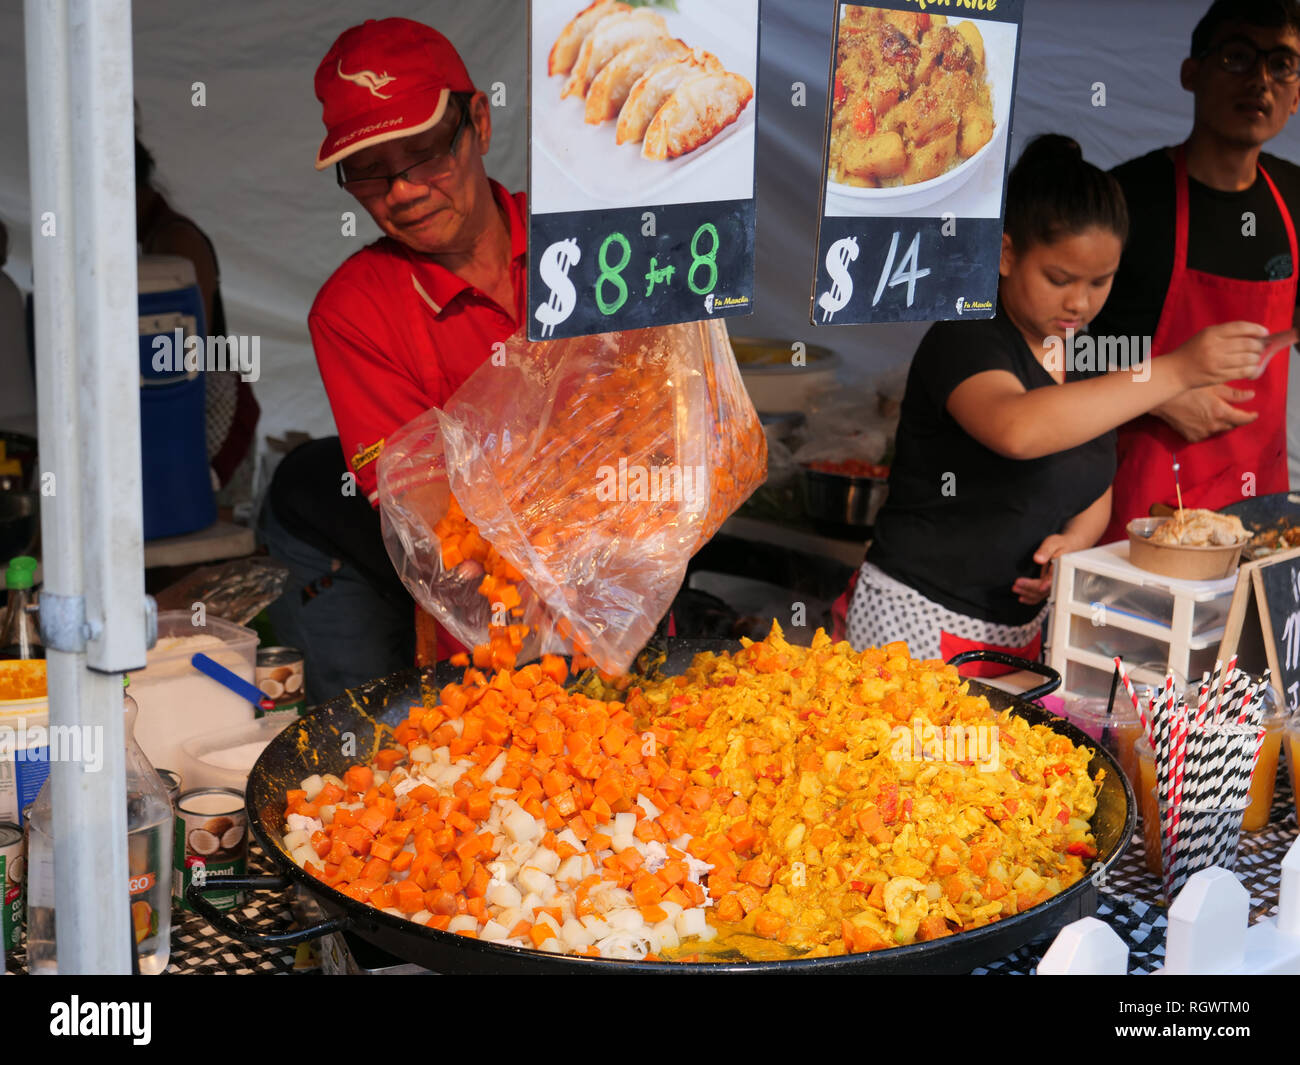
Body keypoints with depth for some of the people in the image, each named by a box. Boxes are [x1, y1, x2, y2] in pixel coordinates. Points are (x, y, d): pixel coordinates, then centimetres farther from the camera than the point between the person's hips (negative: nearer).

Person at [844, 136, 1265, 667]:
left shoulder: (1084, 359, 6)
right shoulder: (963, 342, -18)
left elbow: (1094, 491, 18)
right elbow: (1018, 429, -40)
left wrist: (1074, 538, -5)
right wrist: (1176, 370, -40)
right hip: (916, 621, -7)